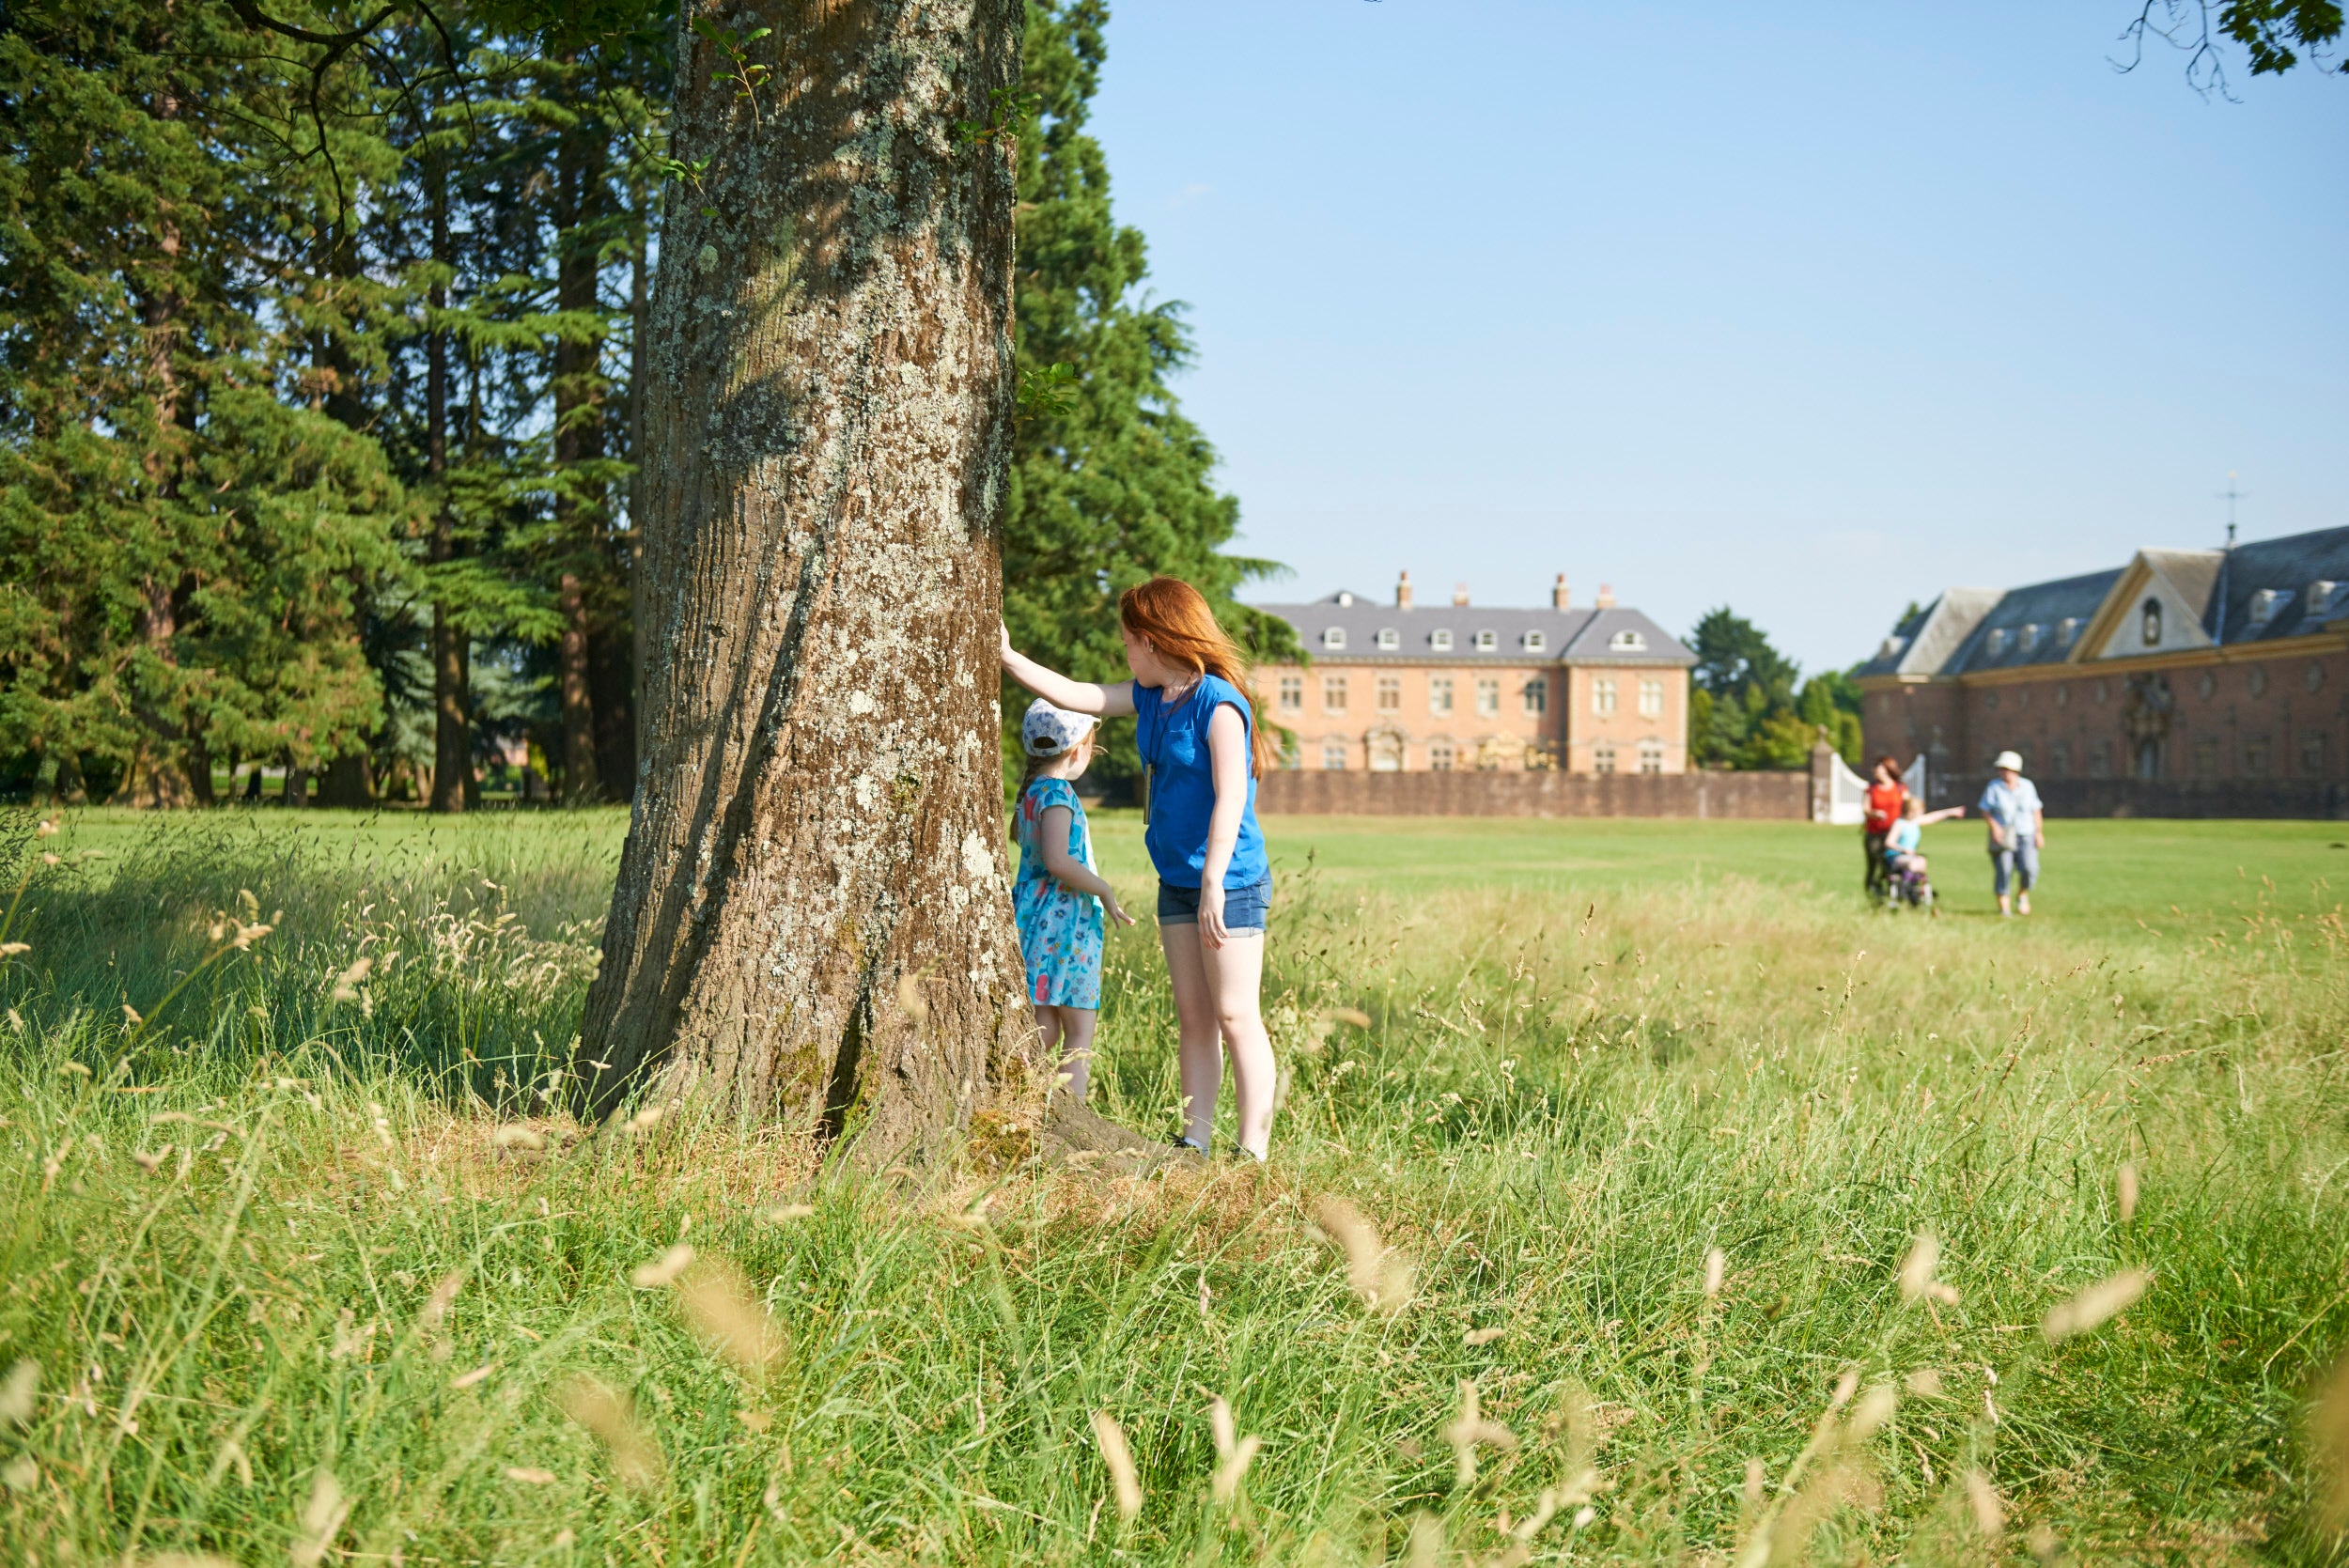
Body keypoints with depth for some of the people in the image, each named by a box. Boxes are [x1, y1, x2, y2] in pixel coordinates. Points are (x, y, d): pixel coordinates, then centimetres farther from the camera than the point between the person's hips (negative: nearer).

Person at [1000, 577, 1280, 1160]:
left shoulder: (1219, 702, -16)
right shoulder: (1151, 697, 10)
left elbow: (1231, 796, -23)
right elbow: (1074, 695, 20)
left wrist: (1213, 884, -28)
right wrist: (1008, 658, 19)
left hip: (1230, 882, -8)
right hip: (1176, 882, 8)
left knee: (1235, 1017, -6)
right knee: (1192, 1017, 9)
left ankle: (1253, 1152, -3)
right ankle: (1194, 1144, 12)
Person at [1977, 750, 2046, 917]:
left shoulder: (2027, 786, 5)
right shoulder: (1994, 787, -2)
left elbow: (2036, 811, 11)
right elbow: (1984, 810, -3)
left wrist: (2039, 832, 6)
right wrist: (1994, 826, -19)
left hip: (2025, 836, 1)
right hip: (2003, 837, -1)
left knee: (2029, 869, -14)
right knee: (2003, 871, -7)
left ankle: (2022, 895, 15)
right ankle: (2003, 906, 4)